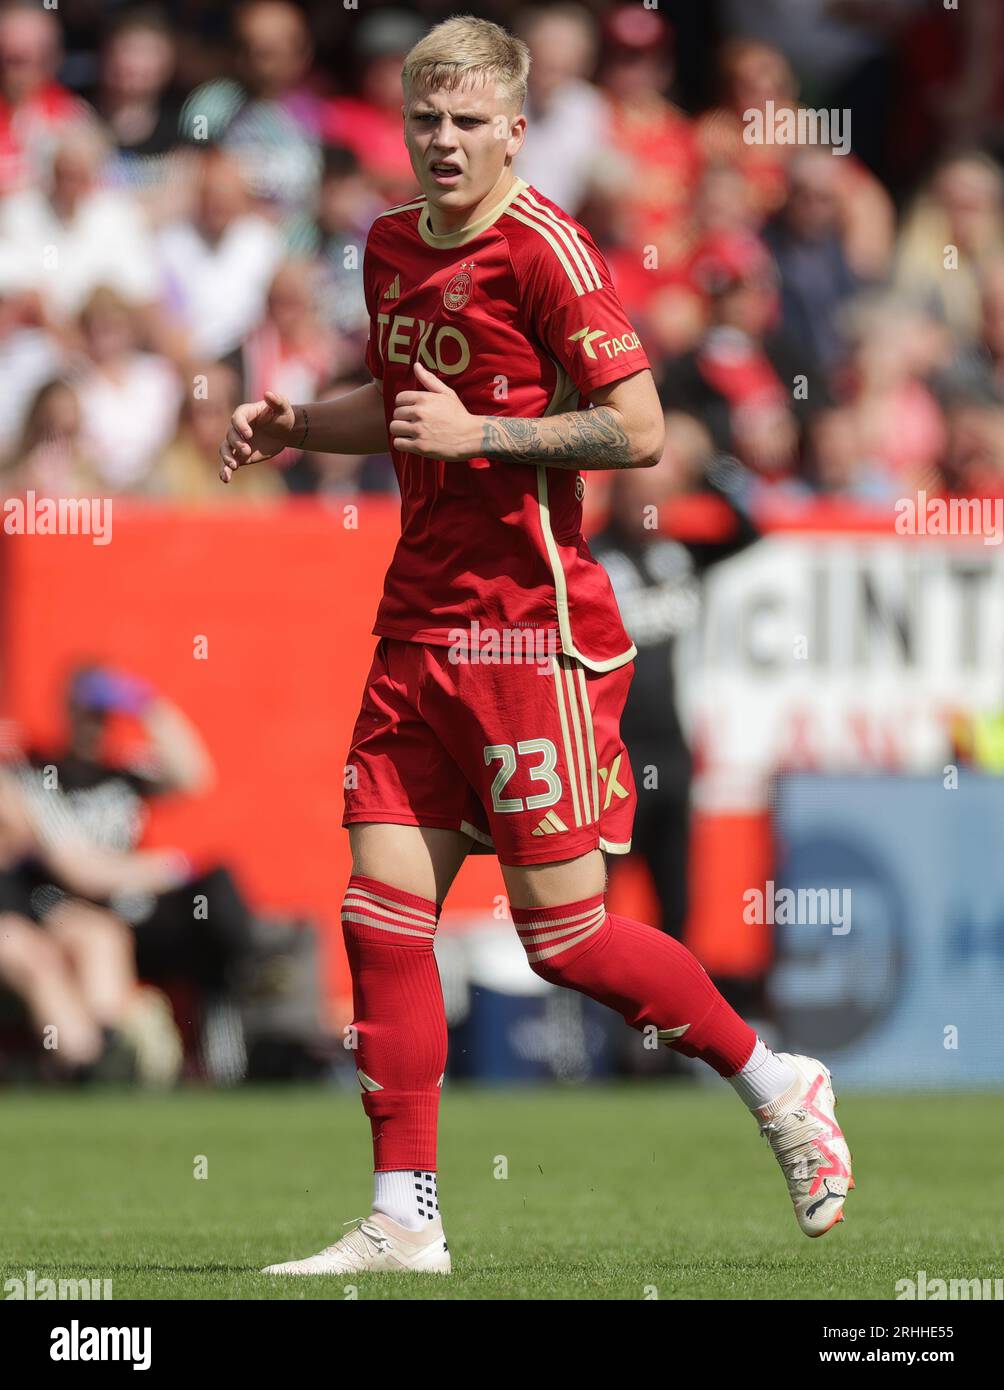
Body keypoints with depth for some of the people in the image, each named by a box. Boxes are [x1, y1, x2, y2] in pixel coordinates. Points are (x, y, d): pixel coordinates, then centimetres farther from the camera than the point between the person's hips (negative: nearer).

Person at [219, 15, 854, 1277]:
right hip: (419, 626, 7)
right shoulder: (391, 246, 12)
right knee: (383, 919, 0)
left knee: (564, 936, -3)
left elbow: (640, 429, -16)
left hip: (531, 629, -7)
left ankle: (778, 1087, 18)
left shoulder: (542, 248, -12)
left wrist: (480, 433, -19)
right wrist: (292, 426, 12)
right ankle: (403, 1219, 3)